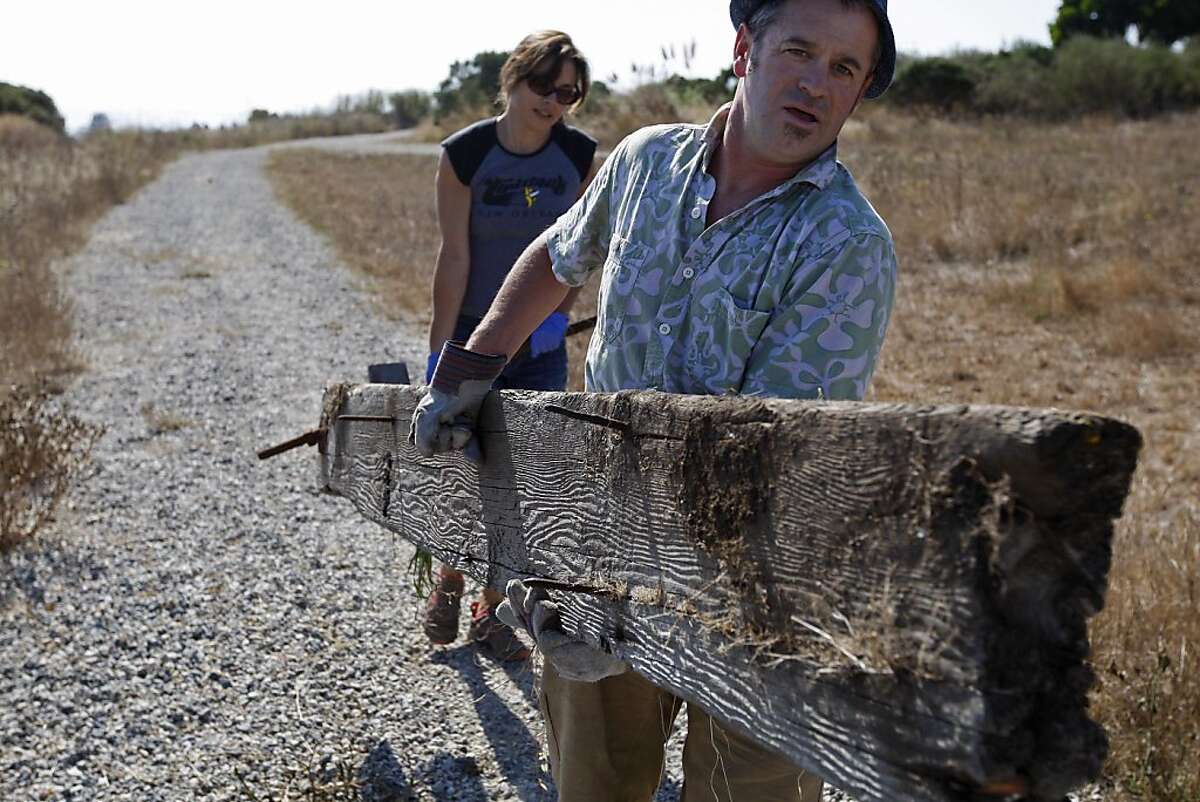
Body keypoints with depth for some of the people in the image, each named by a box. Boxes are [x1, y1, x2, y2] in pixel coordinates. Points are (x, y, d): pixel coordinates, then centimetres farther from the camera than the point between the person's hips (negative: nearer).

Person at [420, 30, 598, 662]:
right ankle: (448, 581, 32)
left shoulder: (581, 156, -5)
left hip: (540, 341, 2)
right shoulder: (464, 154, -12)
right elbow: (454, 257, -12)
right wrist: (439, 352, -13)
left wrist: (557, 315, -8)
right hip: (473, 334, -2)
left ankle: (490, 612, 21)